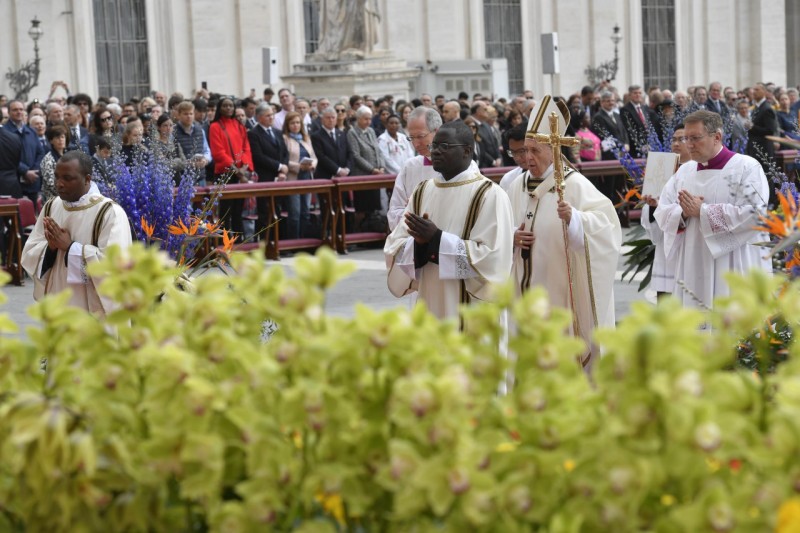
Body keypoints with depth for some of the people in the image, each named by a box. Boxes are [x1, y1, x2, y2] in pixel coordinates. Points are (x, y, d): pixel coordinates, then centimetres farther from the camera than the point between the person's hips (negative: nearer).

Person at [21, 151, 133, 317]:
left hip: (95, 310, -6)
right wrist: (50, 247, -15)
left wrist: (70, 247, -19)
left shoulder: (110, 213, -14)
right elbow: (29, 255, 7)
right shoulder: (51, 207, 6)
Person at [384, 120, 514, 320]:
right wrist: (418, 244, -15)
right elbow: (394, 249, 6)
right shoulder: (422, 191, 9)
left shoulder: (489, 194, -8)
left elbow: (493, 257, -17)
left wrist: (437, 239, -18)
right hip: (429, 307, 5)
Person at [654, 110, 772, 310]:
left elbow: (753, 213, -16)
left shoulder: (746, 167, -4)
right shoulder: (684, 171, 13)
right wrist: (684, 213, -12)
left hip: (734, 270, -5)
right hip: (694, 270, 5)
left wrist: (702, 211, -15)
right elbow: (663, 213, 11)